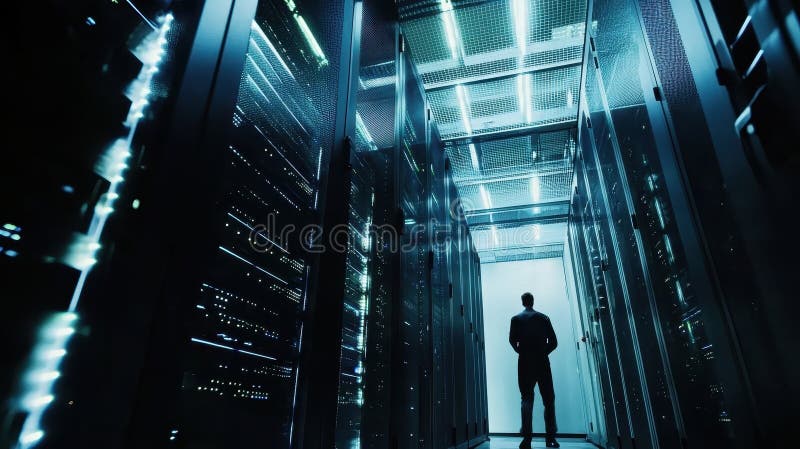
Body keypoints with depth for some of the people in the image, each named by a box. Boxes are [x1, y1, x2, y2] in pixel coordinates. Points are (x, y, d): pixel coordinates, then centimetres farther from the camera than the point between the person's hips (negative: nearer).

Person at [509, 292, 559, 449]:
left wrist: (520, 351, 8)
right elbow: (553, 342, 3)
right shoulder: (544, 318, 7)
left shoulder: (516, 319, 3)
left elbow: (512, 339, -8)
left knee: (527, 398, 2)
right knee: (548, 399, 10)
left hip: (525, 362, 0)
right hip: (543, 362, 1)